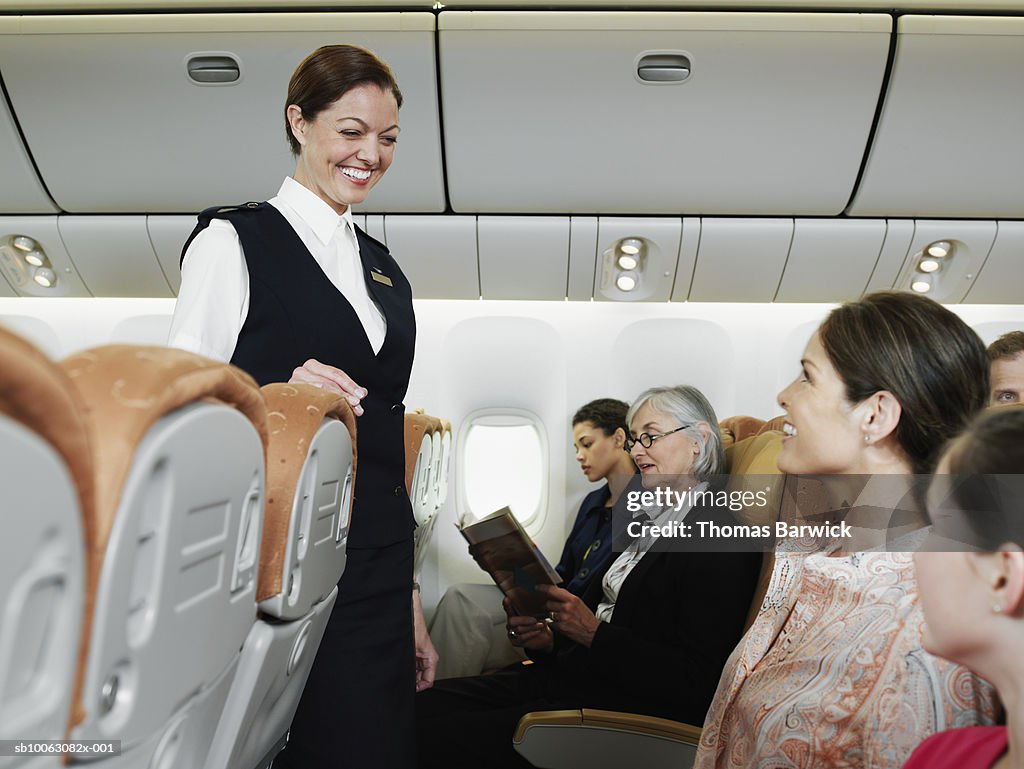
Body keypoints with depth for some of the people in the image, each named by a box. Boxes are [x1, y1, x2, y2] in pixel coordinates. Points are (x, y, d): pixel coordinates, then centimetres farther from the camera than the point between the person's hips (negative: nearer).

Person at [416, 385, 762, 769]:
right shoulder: (652, 519, 16)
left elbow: (695, 682, -18)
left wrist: (594, 633, -19)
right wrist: (550, 639, 0)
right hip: (566, 675, 8)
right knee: (418, 706, -6)